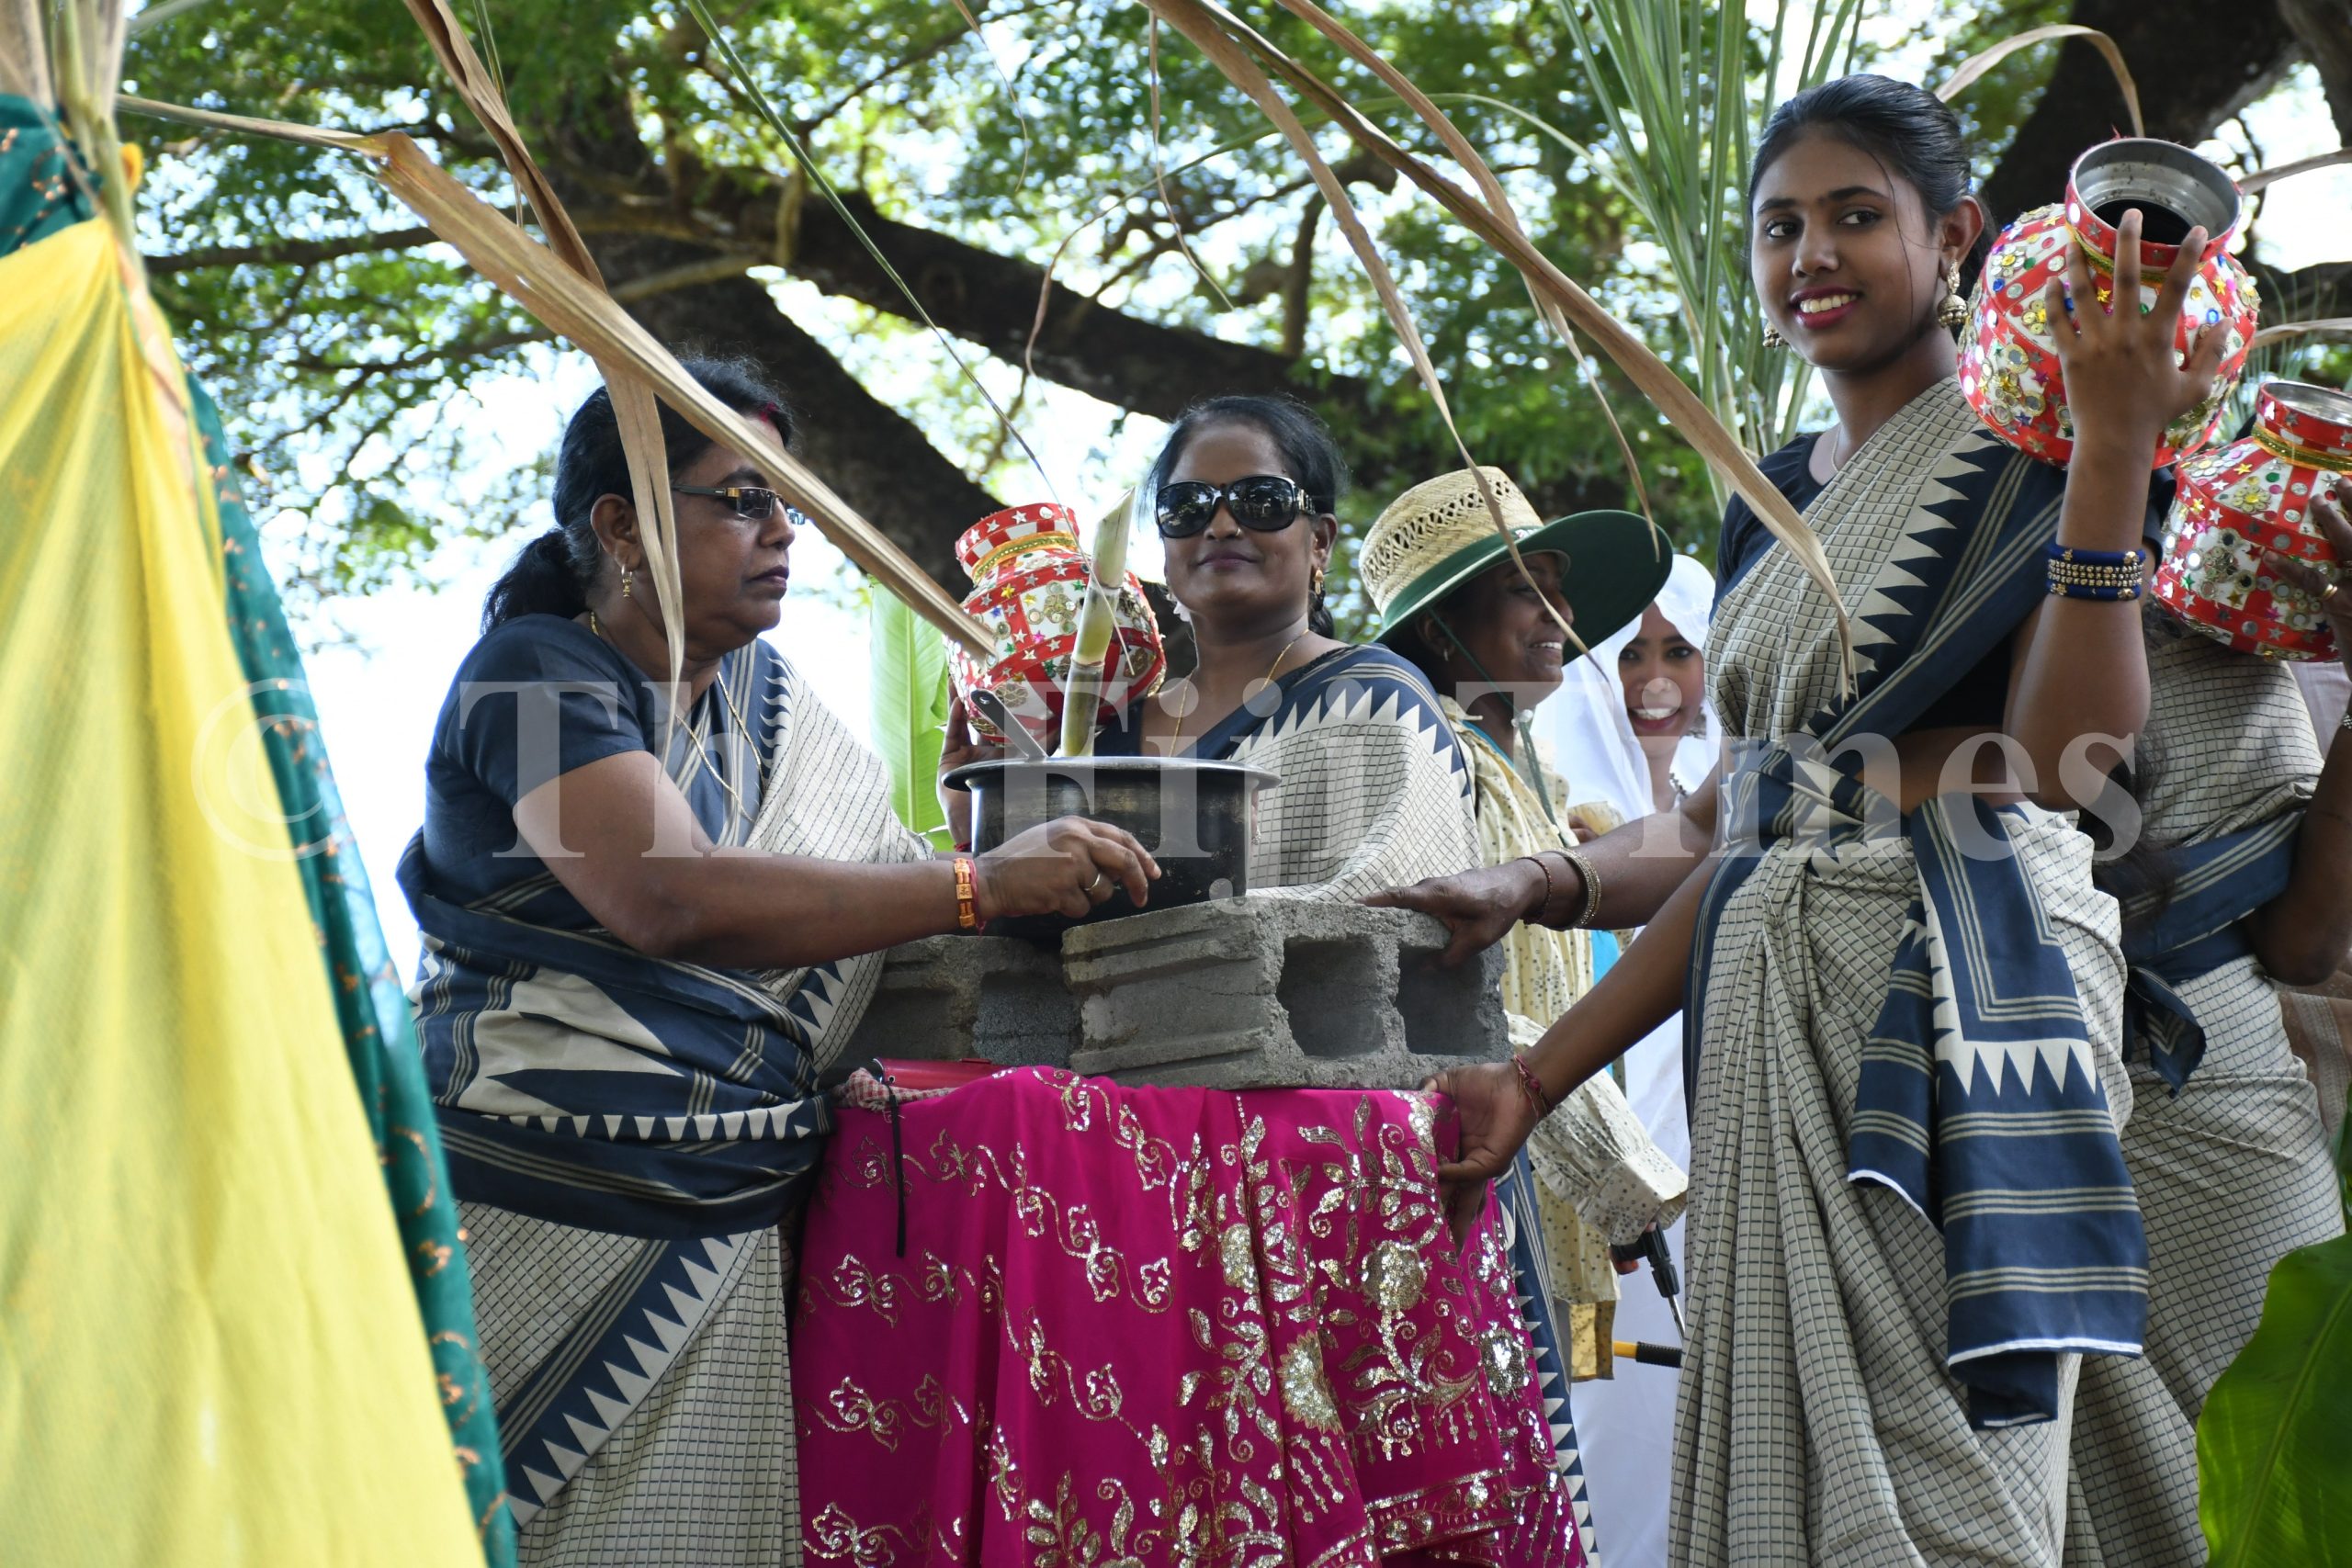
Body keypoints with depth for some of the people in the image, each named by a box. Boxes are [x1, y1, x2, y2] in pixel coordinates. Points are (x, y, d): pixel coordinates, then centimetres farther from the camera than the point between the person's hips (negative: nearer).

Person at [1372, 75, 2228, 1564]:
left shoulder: (2027, 450, -1)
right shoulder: (1770, 511, 18)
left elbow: (2063, 762, -15)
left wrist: (2116, 451, -22)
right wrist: (1541, 1074, 13)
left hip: (1958, 986, -6)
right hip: (1772, 1015, 7)